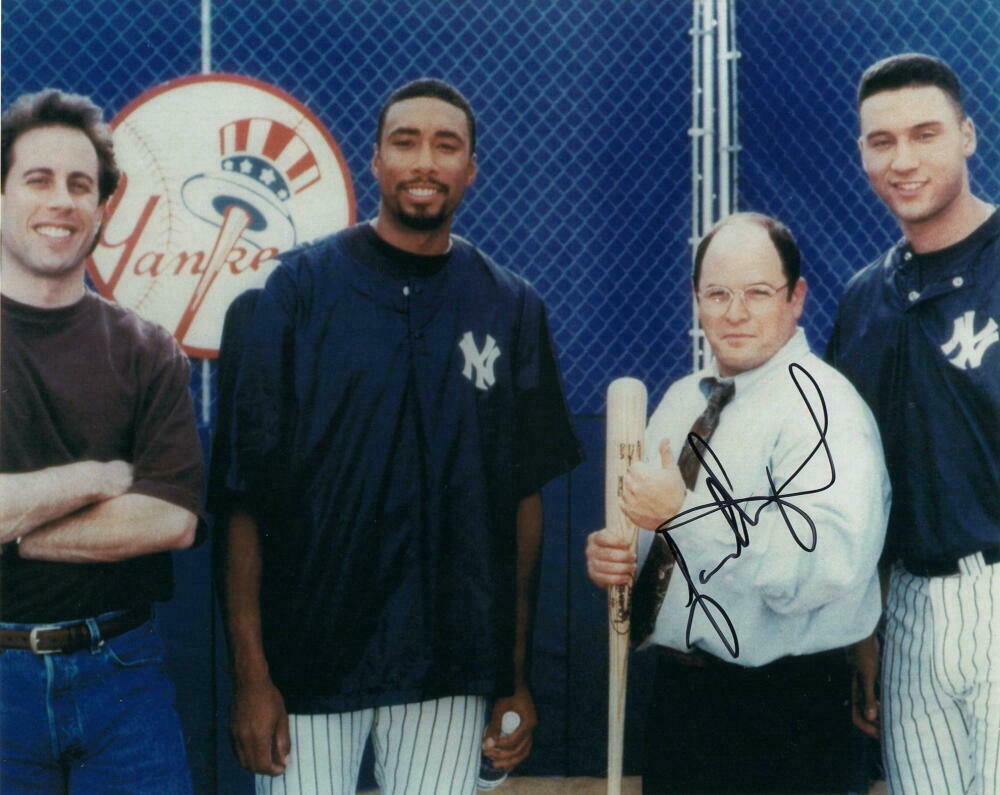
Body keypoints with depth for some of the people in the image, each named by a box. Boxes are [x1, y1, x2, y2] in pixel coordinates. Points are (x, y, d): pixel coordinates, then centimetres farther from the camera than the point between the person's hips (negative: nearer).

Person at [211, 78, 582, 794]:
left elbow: (525, 498, 6)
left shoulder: (512, 309, 4)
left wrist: (517, 677, 4)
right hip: (307, 655, -1)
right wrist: (251, 672, -9)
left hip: (451, 670, 2)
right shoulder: (300, 288, -2)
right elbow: (245, 491, -5)